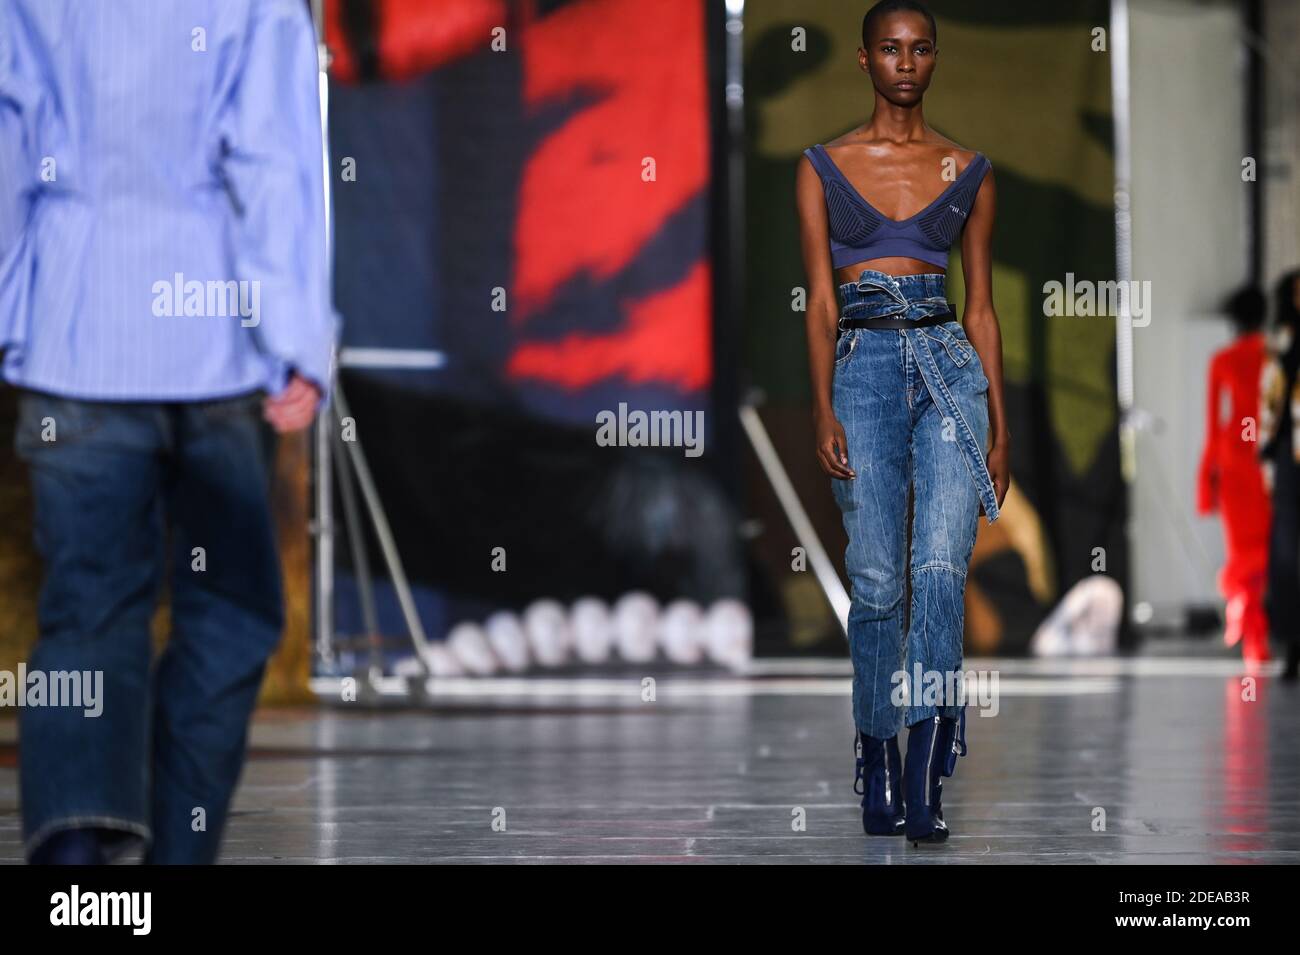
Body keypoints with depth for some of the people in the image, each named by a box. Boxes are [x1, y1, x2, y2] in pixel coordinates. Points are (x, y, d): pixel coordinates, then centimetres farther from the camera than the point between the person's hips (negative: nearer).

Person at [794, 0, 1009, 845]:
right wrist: (824, 412, -8)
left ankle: (925, 776, -18)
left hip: (949, 364, 0)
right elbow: (821, 301, 3)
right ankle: (879, 768, 11)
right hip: (863, 368, 0)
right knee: (878, 579, -3)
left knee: (942, 567, -15)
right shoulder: (824, 167, 8)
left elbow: (982, 307, 12)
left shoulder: (969, 171, 11)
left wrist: (1001, 426, 7)